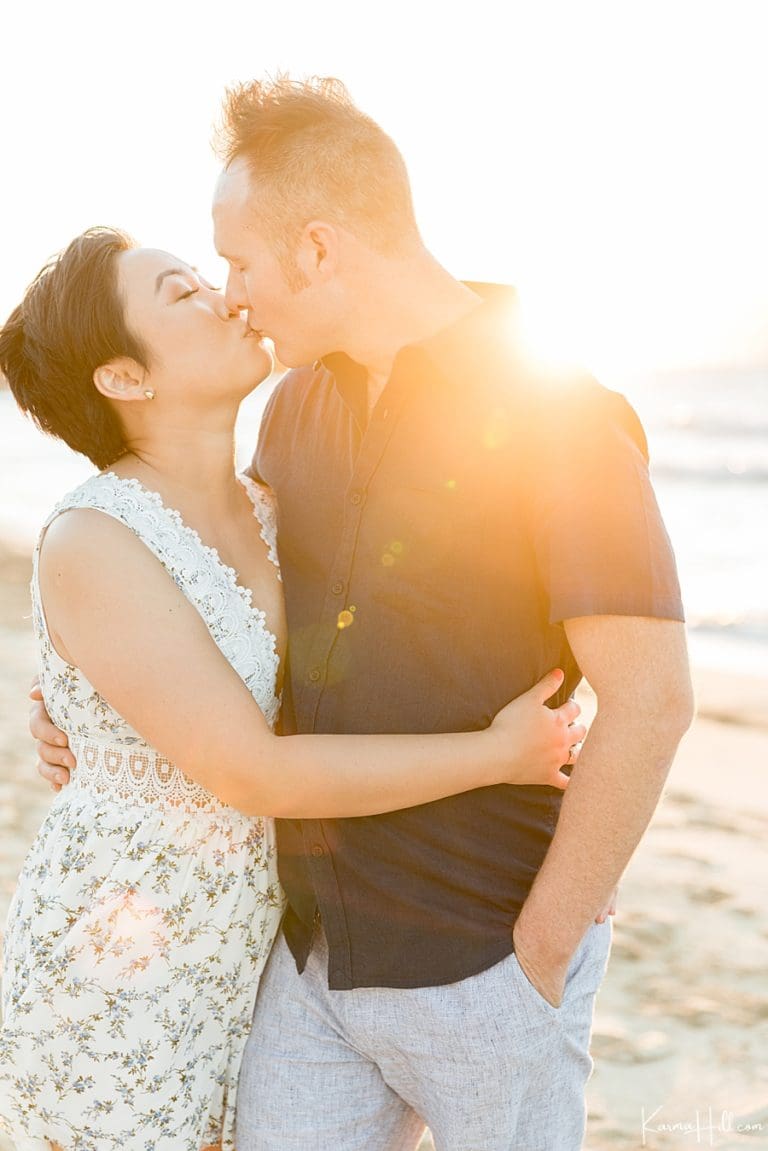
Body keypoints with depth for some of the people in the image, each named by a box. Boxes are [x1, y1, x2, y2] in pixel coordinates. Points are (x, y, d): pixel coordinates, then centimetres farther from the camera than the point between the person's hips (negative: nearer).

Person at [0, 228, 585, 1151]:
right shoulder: (90, 545, -24)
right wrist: (497, 756, -20)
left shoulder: (259, 510, 1)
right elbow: (255, 775, -26)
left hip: (238, 954, 7)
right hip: (114, 972, -7)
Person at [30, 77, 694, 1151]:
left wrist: (540, 954, -15)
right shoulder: (300, 406, 5)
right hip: (318, 945, 6)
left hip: (481, 967, -5)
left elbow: (651, 701, -19)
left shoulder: (558, 415, -16)